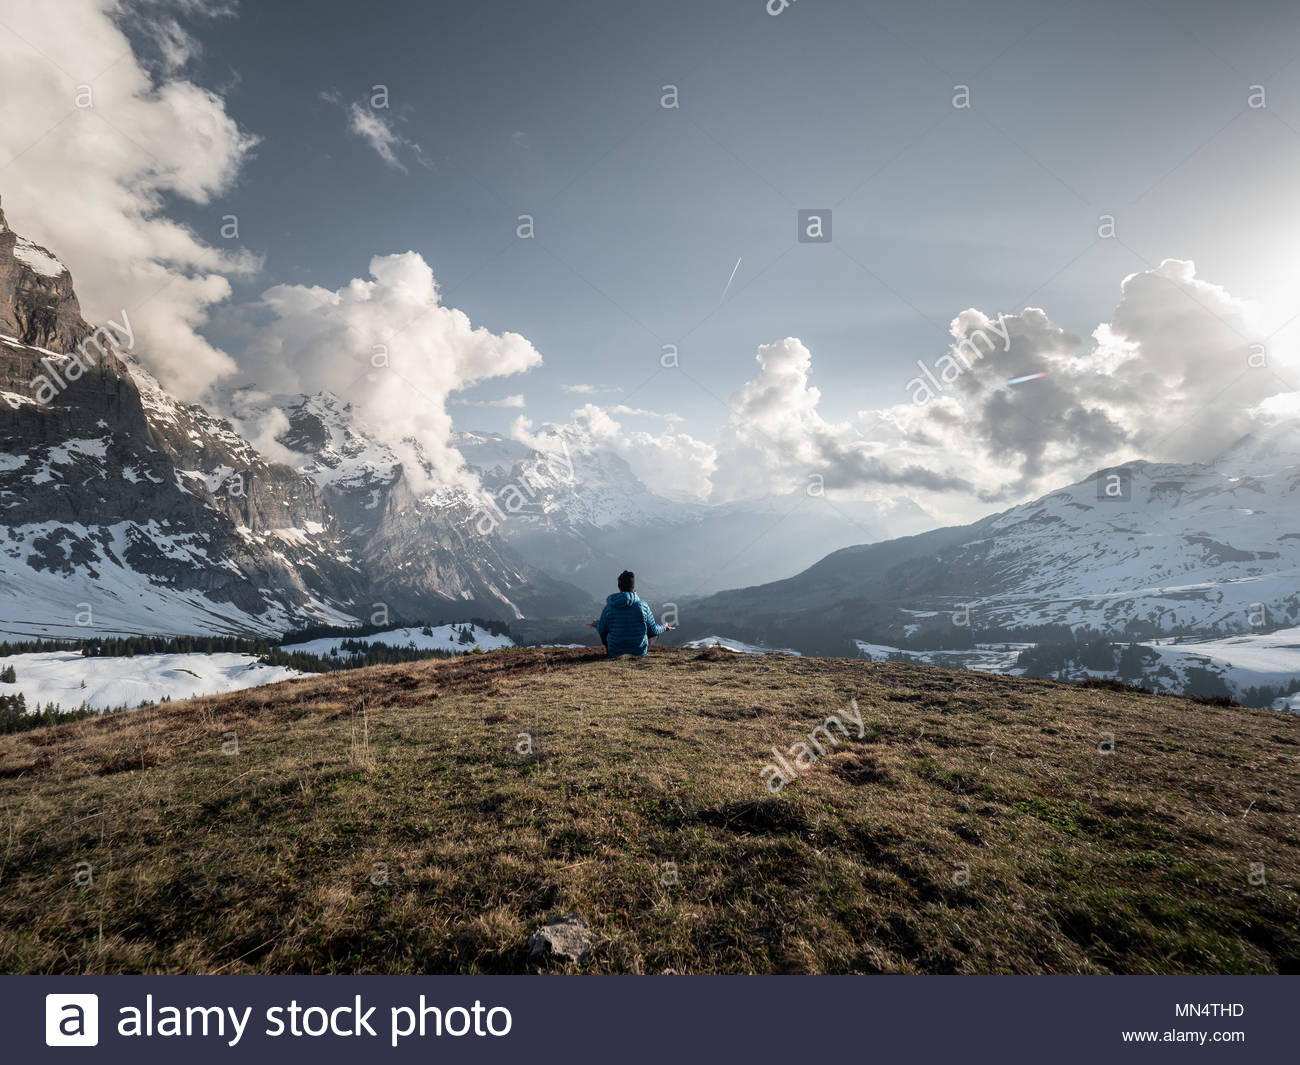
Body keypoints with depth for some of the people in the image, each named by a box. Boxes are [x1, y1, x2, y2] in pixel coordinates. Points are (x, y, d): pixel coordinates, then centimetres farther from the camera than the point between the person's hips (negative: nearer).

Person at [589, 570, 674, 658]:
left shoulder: (609, 607, -13)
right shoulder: (643, 605, -13)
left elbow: (602, 630, -2)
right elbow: (652, 630, -6)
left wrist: (596, 624, 21)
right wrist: (664, 628, 16)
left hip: (615, 653, 0)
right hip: (639, 652, 0)